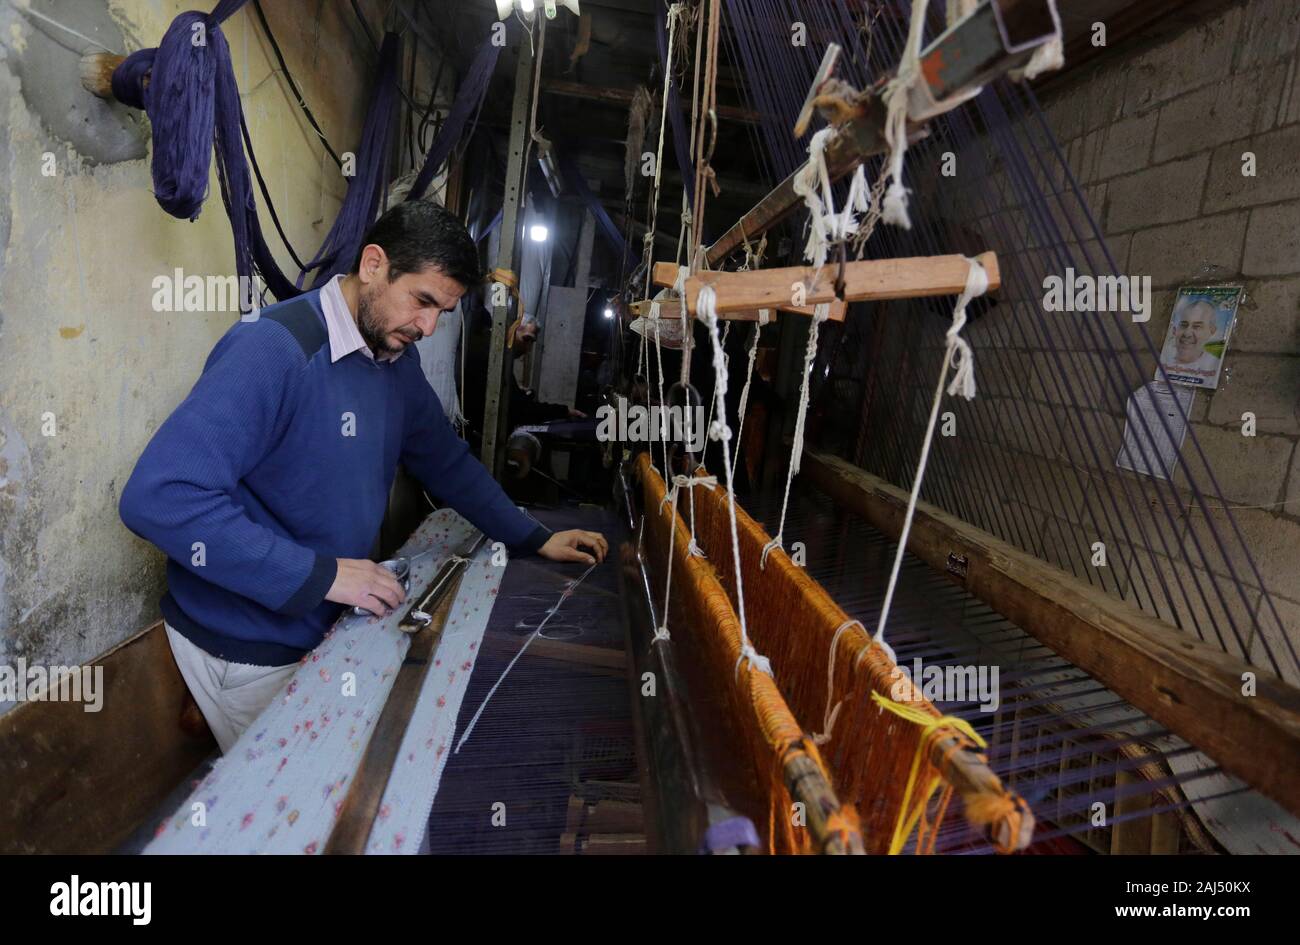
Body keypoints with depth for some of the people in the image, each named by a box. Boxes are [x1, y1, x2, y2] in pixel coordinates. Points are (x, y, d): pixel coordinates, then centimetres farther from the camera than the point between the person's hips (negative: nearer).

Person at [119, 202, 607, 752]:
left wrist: (534, 540, 8)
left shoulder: (397, 358, 1)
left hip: (324, 625, 7)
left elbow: (446, 460, 12)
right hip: (248, 645, -7)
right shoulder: (273, 349, -25)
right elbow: (157, 497, -31)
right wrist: (319, 574, -31)